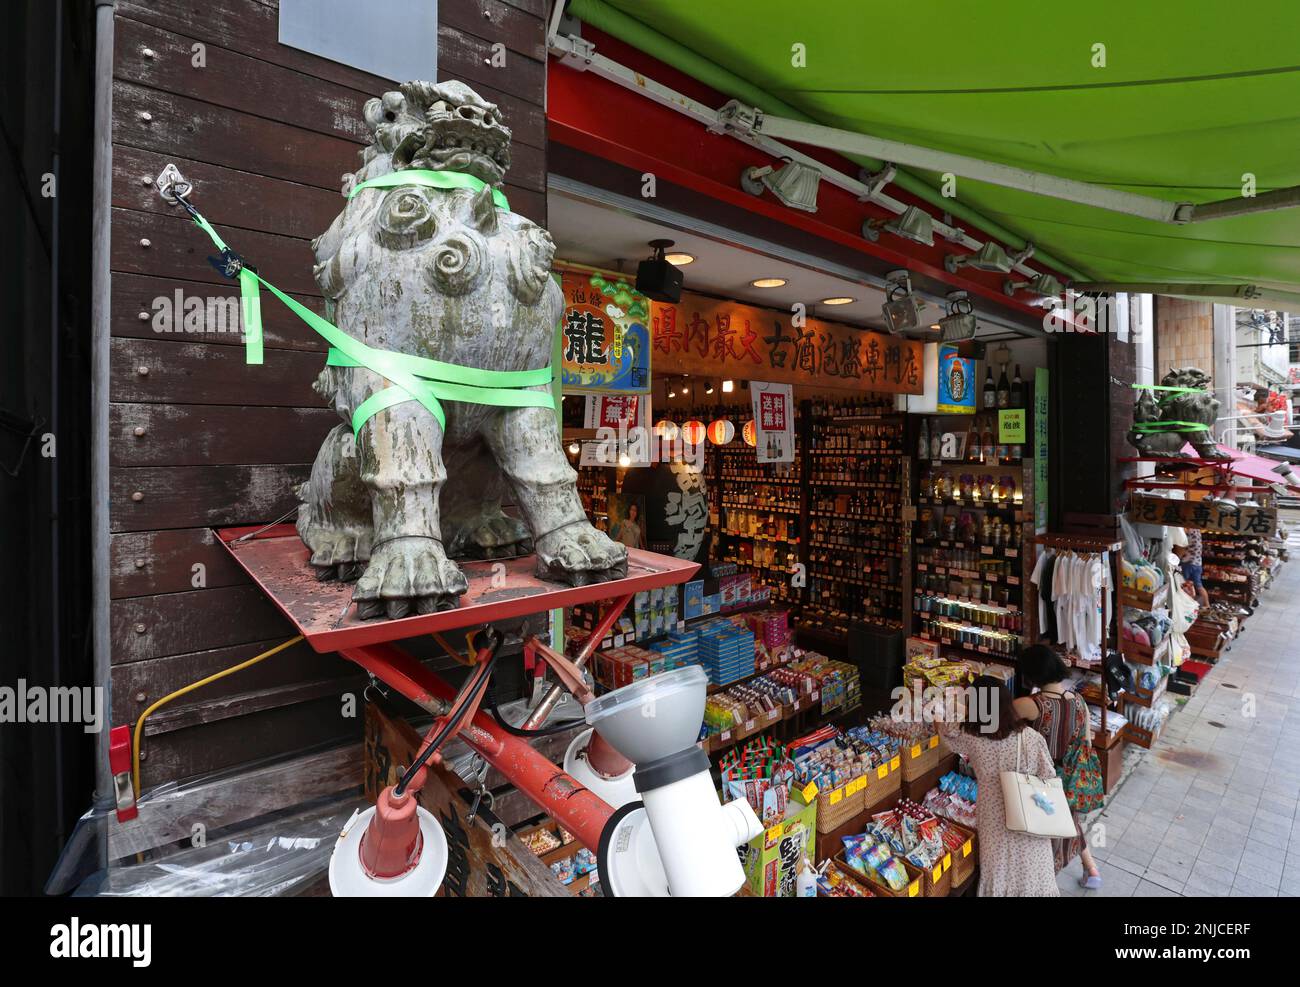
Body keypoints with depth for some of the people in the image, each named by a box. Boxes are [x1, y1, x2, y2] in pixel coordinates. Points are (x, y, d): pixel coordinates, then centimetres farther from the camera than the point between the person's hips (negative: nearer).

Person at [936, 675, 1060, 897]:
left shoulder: (971, 737, -18)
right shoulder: (1031, 737, -18)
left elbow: (942, 724, 1)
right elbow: (1049, 778, -9)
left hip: (995, 820, -1)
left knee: (1000, 877, 19)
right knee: (1032, 874, 21)